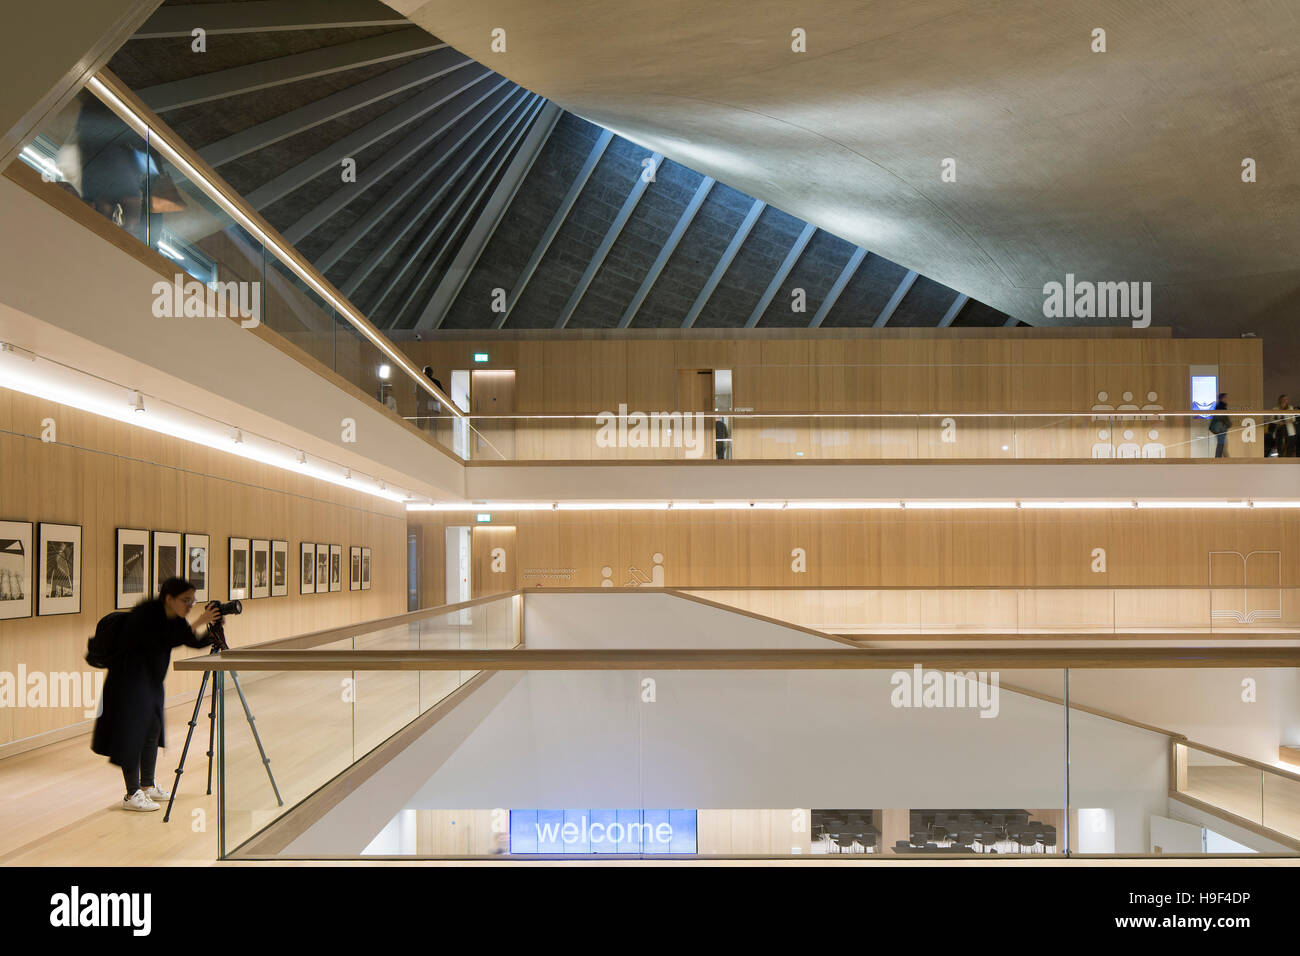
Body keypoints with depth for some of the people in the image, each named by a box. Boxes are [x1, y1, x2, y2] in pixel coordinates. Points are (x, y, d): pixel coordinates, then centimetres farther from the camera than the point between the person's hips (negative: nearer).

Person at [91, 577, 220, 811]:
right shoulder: (146, 613, -23)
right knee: (132, 732, -6)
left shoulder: (173, 618, 1)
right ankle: (132, 795, 1)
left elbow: (194, 642, 2)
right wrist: (197, 624, -34)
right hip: (128, 680, -9)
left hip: (150, 679, 9)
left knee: (152, 730, 13)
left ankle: (147, 786, 26)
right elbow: (163, 642, -33)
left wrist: (212, 633, -17)